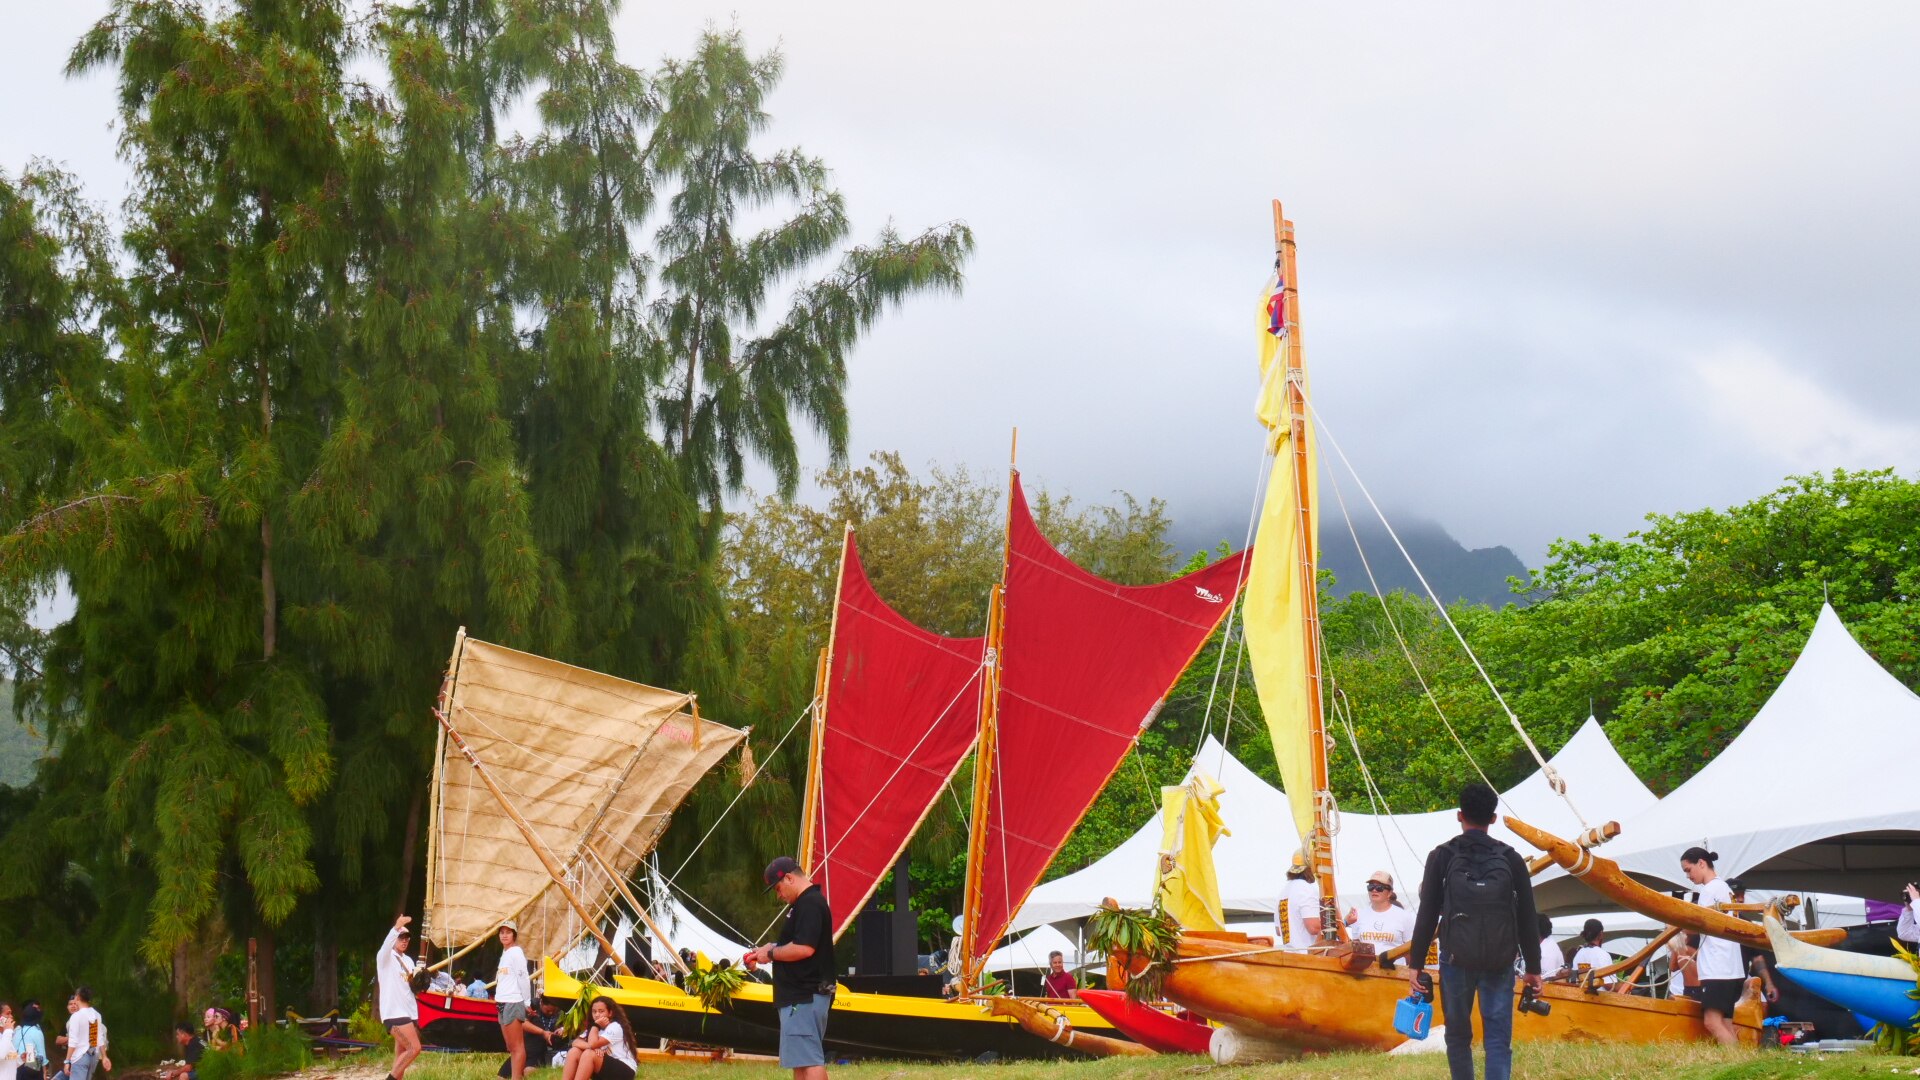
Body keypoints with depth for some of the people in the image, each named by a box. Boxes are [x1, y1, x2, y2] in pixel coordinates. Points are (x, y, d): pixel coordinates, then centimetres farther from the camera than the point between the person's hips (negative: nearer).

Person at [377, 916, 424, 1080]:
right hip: (394, 1012, -8)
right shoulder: (385, 957, -6)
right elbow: (386, 944, -31)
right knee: (414, 1048, -18)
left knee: (401, 1056, 6)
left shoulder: (408, 960, 18)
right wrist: (397, 927, -47)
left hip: (410, 1011, 8)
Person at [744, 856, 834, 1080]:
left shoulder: (810, 904, -16)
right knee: (800, 1060, 13)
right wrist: (765, 950, 14)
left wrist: (771, 954, -12)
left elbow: (804, 948, -25)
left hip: (804, 997, -11)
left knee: (808, 1060, -14)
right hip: (801, 996, 11)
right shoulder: (804, 903, 18)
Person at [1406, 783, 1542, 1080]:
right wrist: (1533, 968, 13)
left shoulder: (1442, 857, 0)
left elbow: (1427, 914, -2)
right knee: (1498, 1039, -1)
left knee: (1458, 1036, 12)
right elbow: (1527, 918, 6)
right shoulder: (1511, 859, 4)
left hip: (1456, 959, -1)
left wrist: (1415, 963, 3)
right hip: (1500, 963, 1)